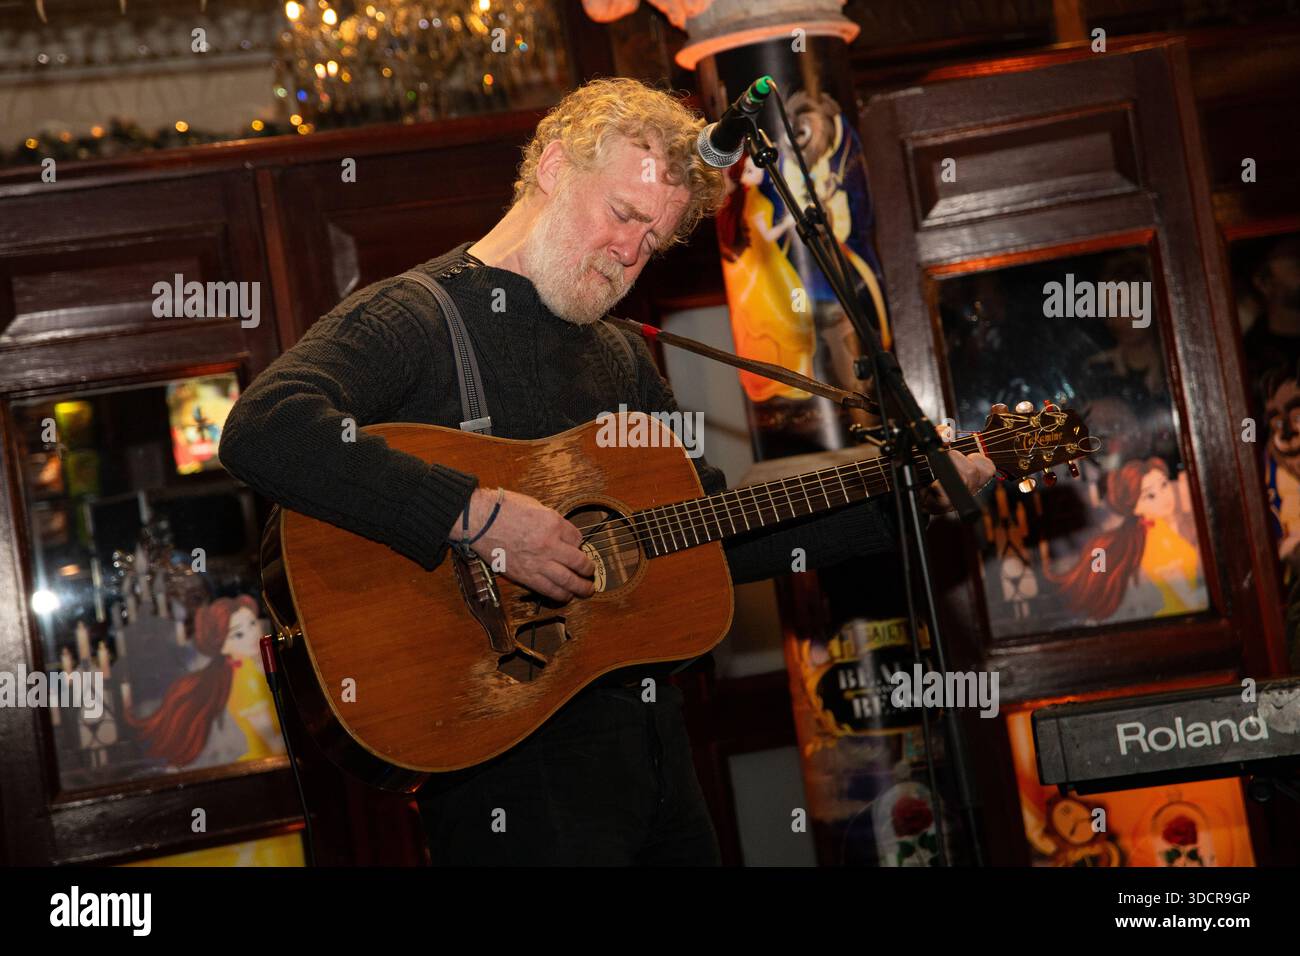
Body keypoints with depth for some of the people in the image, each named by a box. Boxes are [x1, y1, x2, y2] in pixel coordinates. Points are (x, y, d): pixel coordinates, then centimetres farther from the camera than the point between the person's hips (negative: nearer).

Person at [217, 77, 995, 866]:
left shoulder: (621, 358, 17)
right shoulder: (414, 318, -7)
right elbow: (261, 431, -25)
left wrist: (906, 499, 12)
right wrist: (476, 513, -28)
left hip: (652, 735, 7)